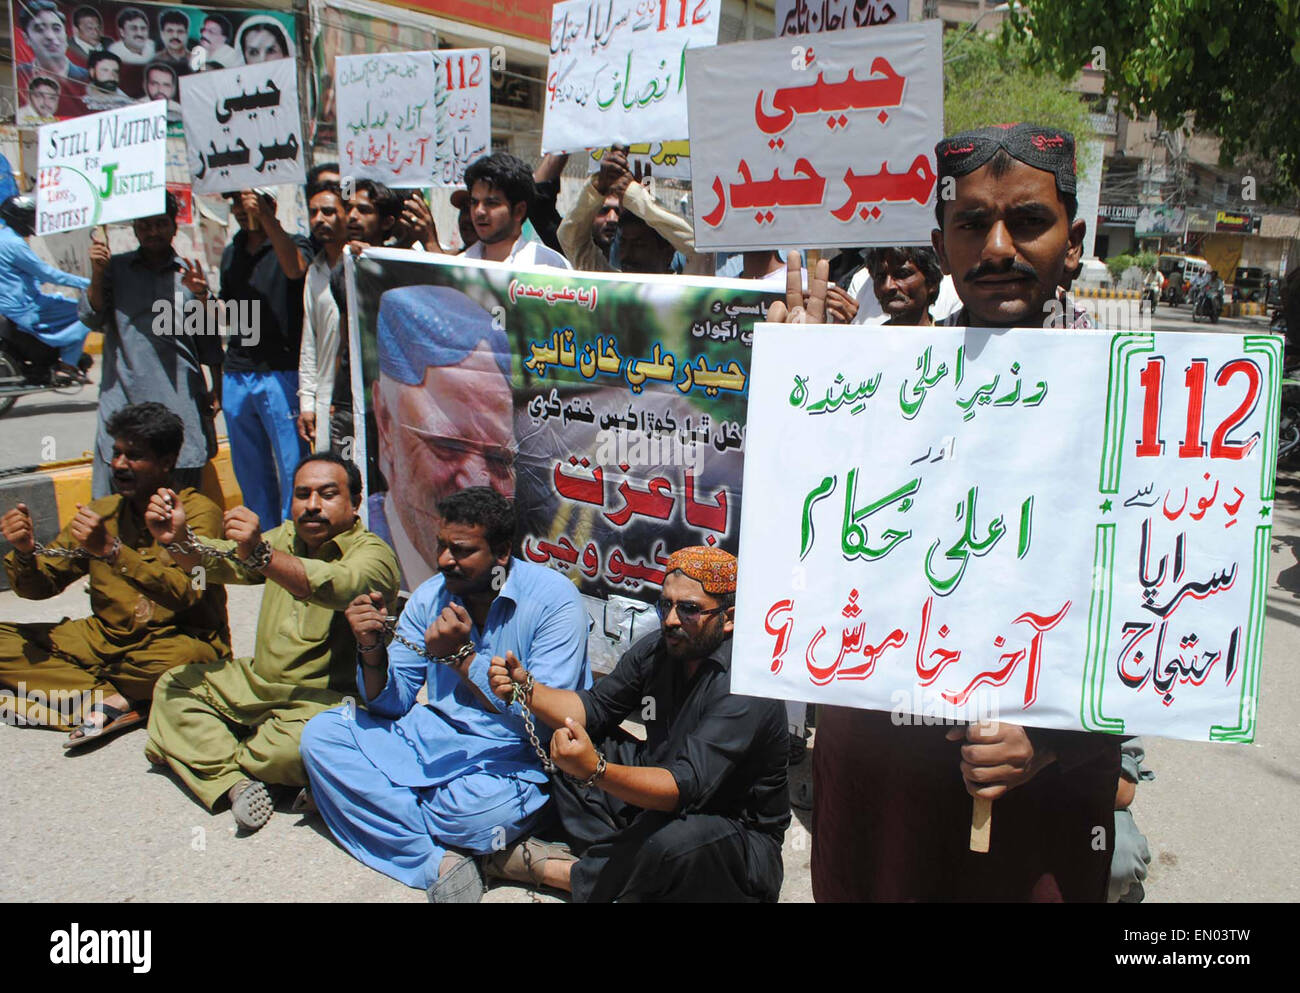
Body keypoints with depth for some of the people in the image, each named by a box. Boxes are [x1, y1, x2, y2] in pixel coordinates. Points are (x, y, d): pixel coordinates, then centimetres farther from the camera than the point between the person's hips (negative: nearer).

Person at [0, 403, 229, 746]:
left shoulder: (197, 512, -9)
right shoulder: (102, 513, 7)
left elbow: (184, 593, -24)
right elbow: (38, 587, 8)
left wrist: (110, 550, -33)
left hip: (179, 638, -6)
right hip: (107, 638, 6)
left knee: (177, 657, -40)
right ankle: (112, 700, -21)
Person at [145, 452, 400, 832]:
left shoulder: (372, 554, -13)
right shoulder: (286, 538, 13)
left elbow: (338, 587, -35)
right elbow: (217, 564, 4)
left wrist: (259, 555, -49)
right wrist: (178, 539, -19)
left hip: (327, 698, -8)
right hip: (259, 682, 8)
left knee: (295, 747, -35)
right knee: (173, 687, 4)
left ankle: (211, 756, -2)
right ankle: (234, 783, -17)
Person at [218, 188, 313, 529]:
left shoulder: (292, 244, 1)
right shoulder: (231, 253, 19)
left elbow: (295, 269, -25)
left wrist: (265, 216, -30)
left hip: (281, 373, -6)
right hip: (236, 376, 6)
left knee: (293, 469, -6)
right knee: (250, 473, 10)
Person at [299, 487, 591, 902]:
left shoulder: (553, 598, -15)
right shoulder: (431, 595, 2)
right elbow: (392, 704, 5)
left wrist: (460, 654, -26)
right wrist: (371, 649, -16)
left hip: (513, 756, -6)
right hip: (433, 734, 6)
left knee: (482, 809, -38)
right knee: (321, 735, -10)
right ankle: (442, 861, -18)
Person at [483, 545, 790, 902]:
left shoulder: (745, 687, -28)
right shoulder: (658, 650, -4)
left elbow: (685, 786, -36)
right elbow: (594, 708, 5)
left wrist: (595, 770, -50)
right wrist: (526, 688, -12)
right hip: (660, 801, 7)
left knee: (676, 840, -39)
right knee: (567, 745, 1)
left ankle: (558, 870, -11)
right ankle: (627, 867, -13)